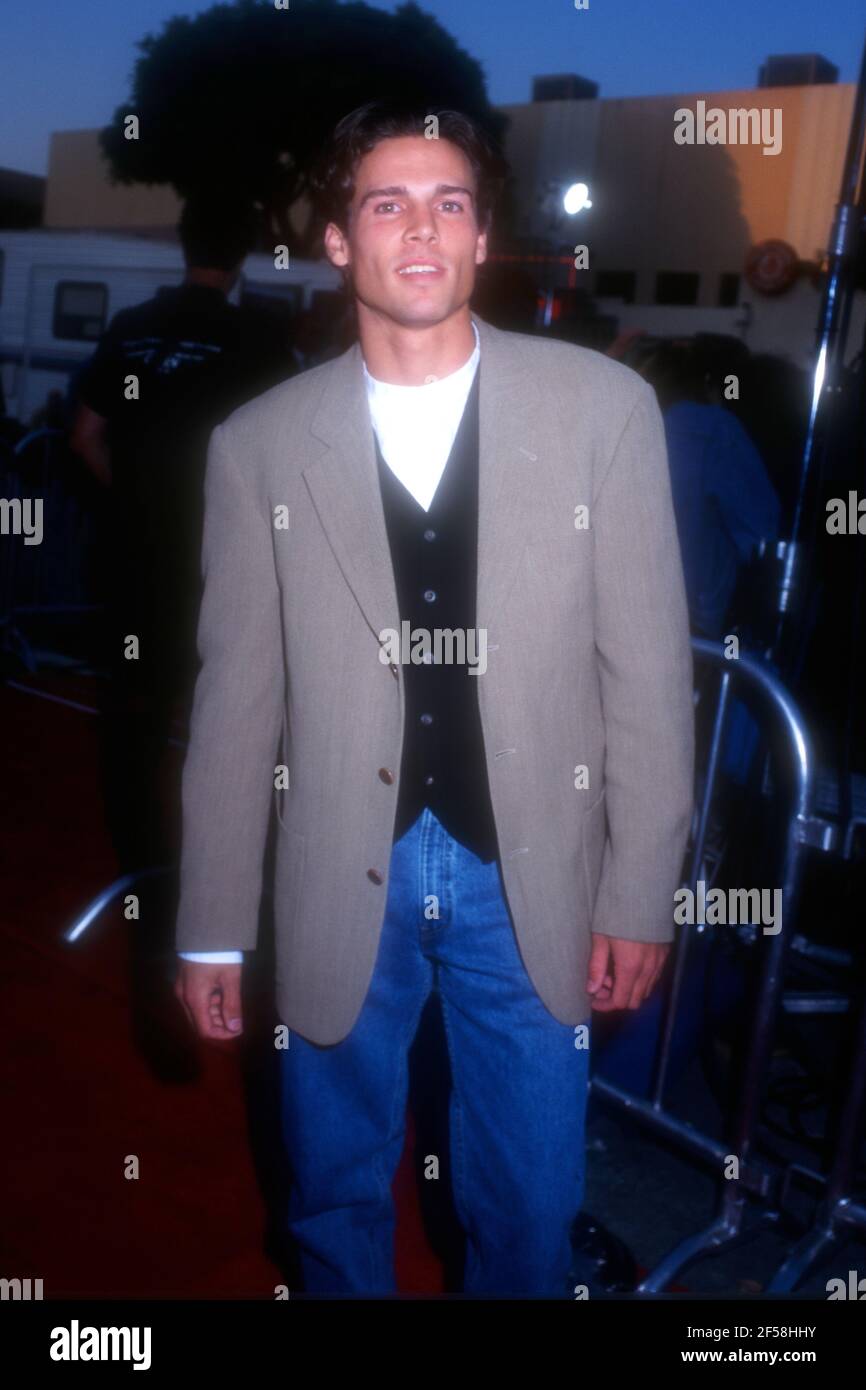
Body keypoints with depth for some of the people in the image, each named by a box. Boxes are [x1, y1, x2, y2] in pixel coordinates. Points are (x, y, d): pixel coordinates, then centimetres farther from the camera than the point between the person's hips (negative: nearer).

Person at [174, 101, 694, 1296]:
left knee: (530, 1210, 16)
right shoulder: (260, 444, -1)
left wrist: (641, 894, -3)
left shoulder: (602, 406, -3)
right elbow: (236, 698, 1)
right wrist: (210, 929, 3)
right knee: (337, 1203, 19)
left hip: (531, 881, 0)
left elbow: (648, 667, -2)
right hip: (339, 888, 1)